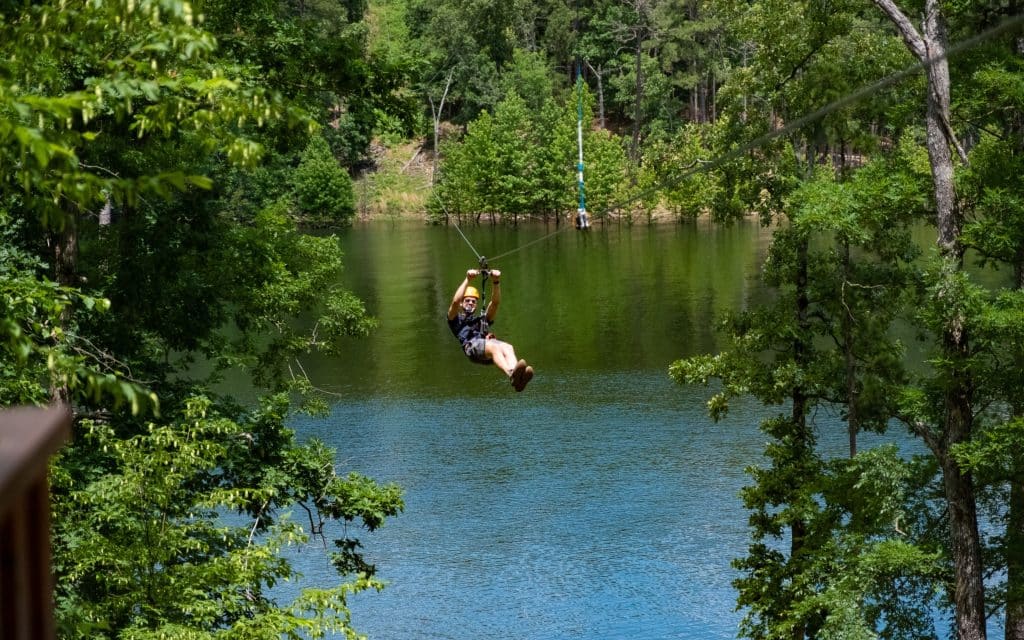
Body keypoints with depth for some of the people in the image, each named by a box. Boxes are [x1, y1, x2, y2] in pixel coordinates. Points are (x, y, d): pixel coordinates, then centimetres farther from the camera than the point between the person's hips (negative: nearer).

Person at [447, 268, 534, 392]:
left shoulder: (483, 319, 43)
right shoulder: (456, 320, 31)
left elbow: (495, 302, 29)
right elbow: (455, 301, 11)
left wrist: (496, 282, 14)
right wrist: (468, 280, 7)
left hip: (489, 343, 4)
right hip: (472, 345, -4)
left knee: (508, 347, -33)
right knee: (493, 346, -39)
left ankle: (518, 377, -65)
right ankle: (512, 374, -69)